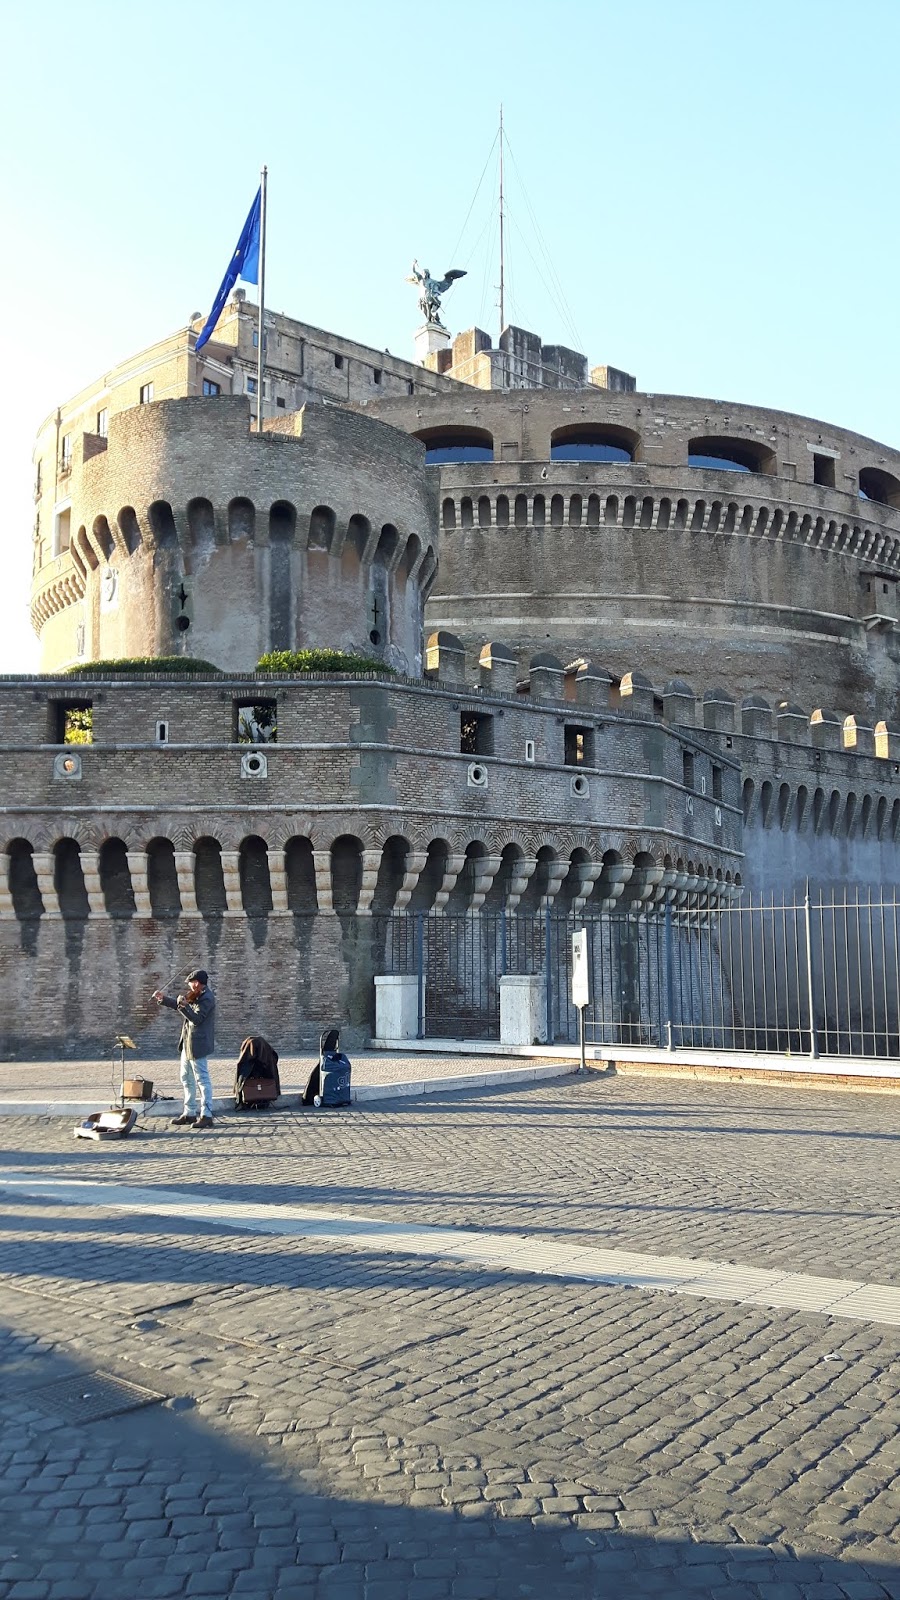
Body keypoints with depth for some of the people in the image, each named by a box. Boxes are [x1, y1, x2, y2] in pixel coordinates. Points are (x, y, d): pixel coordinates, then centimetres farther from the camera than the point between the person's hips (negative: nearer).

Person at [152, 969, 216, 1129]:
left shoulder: (207, 998, -16)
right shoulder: (196, 996, 13)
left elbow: (196, 1018, -25)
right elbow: (178, 1005, 25)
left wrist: (183, 1005, -31)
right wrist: (163, 999, 16)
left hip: (198, 1045, -10)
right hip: (188, 1044, 10)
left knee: (202, 1079, -8)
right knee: (186, 1078, 16)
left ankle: (206, 1116, -6)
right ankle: (189, 1113, 24)